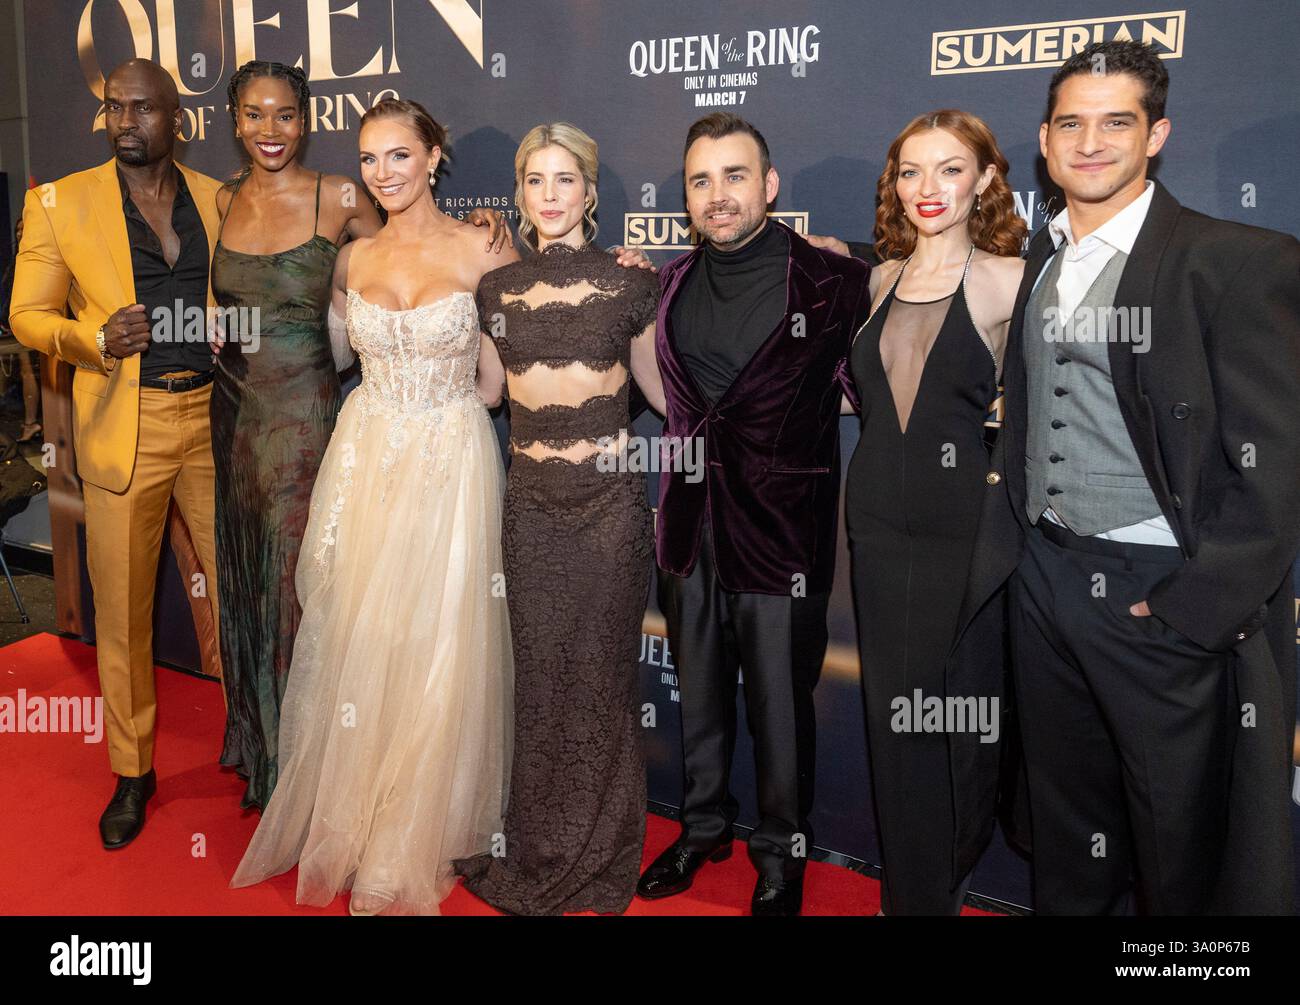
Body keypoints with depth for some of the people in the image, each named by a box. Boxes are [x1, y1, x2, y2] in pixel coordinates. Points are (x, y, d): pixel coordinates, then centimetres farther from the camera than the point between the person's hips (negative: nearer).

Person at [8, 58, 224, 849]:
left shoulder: (218, 200, 8)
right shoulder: (60, 203, 2)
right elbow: (27, 315, 3)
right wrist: (95, 340, -16)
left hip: (215, 419, 2)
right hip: (126, 430, -2)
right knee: (123, 612, 6)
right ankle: (133, 771, 24)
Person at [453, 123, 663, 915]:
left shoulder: (628, 281, 0)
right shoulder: (499, 288, 8)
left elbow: (657, 385, 7)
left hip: (609, 496, -2)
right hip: (532, 499, 3)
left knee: (602, 668, 5)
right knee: (540, 670, 8)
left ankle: (600, 860, 25)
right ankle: (540, 857, 27)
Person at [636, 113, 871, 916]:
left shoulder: (831, 281, -10)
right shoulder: (672, 285, 6)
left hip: (783, 530, -4)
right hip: (692, 523, 5)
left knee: (781, 703, 8)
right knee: (699, 692, 18)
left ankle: (782, 854, 30)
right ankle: (704, 826, 39)